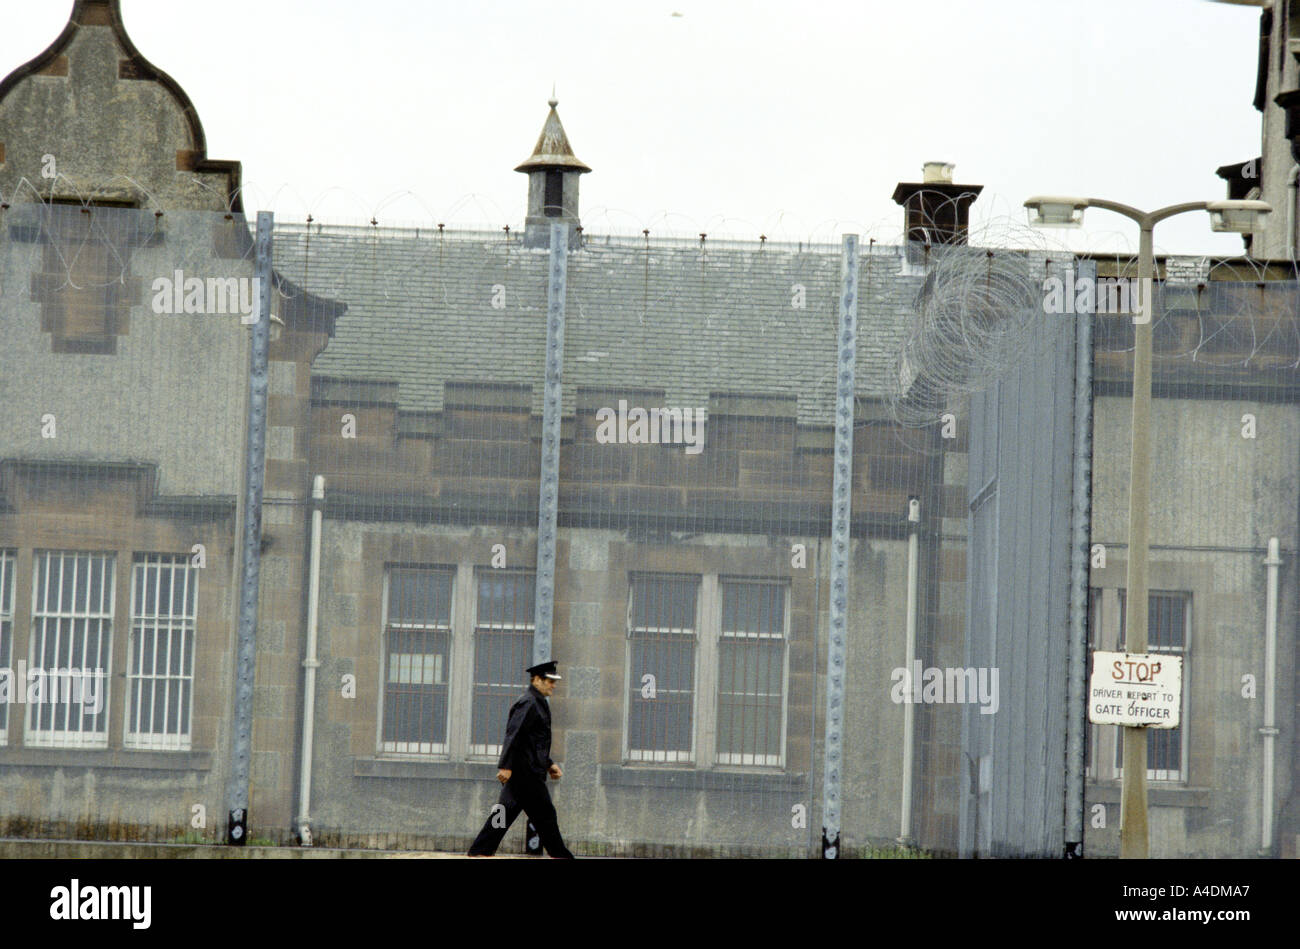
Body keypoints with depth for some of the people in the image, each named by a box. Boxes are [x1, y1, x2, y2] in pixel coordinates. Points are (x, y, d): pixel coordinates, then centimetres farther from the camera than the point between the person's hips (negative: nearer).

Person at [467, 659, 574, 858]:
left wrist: (549, 764, 22)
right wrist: (506, 766, -27)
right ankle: (560, 856, 3)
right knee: (544, 814, -3)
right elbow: (513, 734, -21)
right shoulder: (528, 703, -13)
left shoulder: (537, 703, 20)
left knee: (505, 811, 8)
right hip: (526, 772, -10)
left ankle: (479, 851, 6)